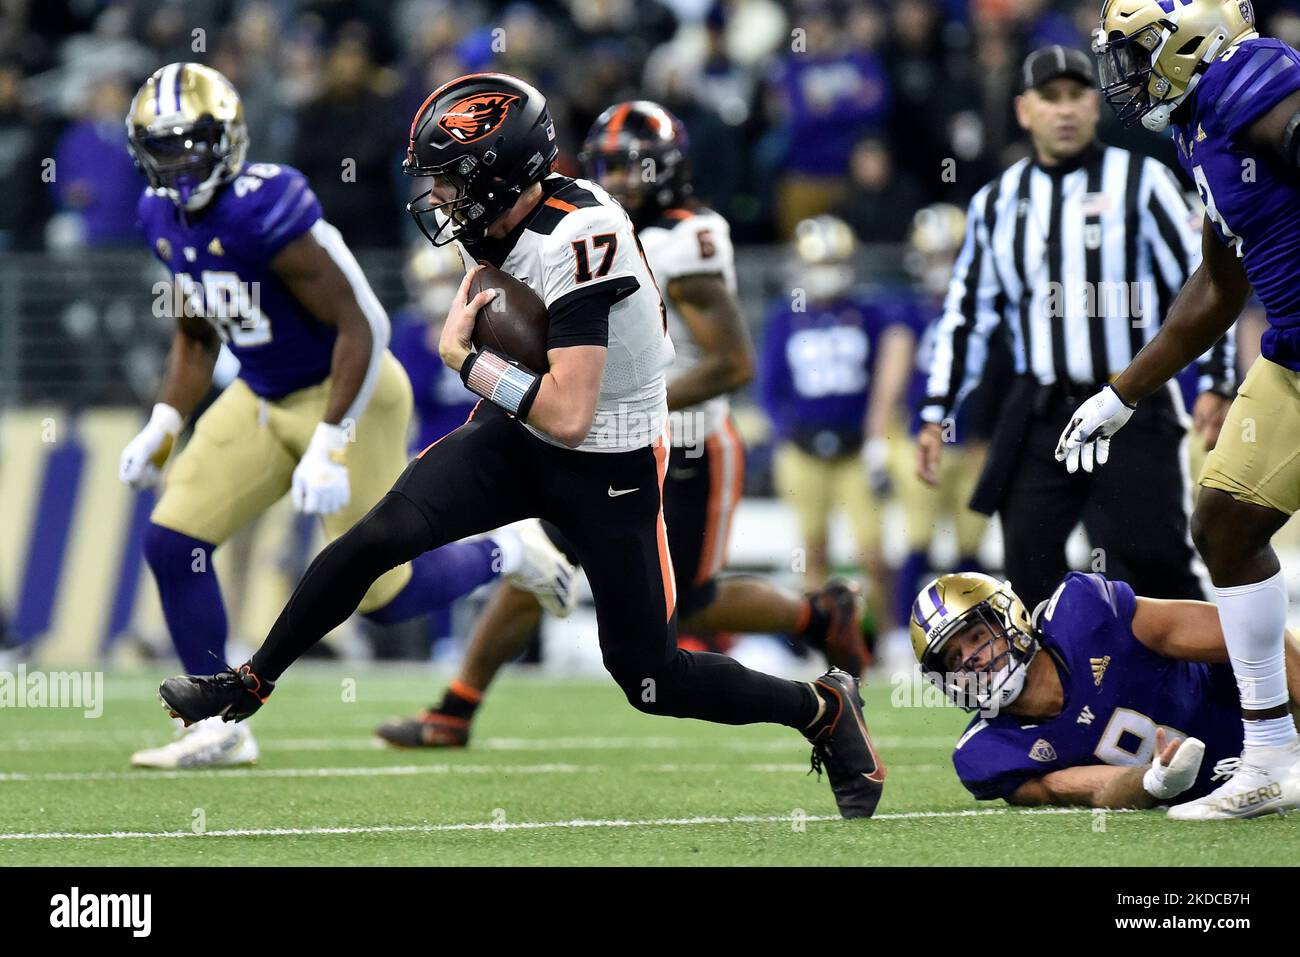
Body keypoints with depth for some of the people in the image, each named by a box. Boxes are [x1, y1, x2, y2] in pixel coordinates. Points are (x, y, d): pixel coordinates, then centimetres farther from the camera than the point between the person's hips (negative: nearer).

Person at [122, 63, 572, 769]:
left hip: (344, 394, -8)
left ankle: (506, 554, 25)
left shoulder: (265, 209, -27)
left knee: (382, 596, -4)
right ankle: (219, 730, 6)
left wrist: (329, 445, -28)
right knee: (172, 543, -4)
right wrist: (162, 427, 6)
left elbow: (362, 325, -26)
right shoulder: (165, 217, 0)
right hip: (261, 398, 8)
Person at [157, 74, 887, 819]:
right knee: (379, 535, -10)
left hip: (609, 464, -7)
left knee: (649, 677, 0)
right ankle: (248, 685, 5)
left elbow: (568, 416, -33)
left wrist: (465, 356, -23)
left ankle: (826, 710, 21)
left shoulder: (580, 239, -30)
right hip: (519, 432, 7)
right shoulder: (502, 222, -6)